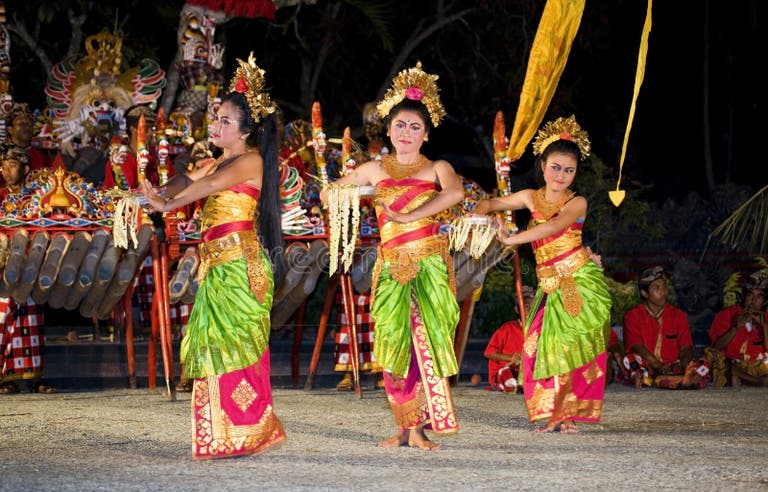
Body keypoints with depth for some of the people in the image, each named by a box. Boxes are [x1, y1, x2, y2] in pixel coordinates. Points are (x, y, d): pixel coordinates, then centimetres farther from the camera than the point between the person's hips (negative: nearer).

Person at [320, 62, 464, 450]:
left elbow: (455, 192, -19)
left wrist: (406, 216, -21)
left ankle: (420, 426, -9)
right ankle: (403, 426, 6)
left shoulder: (437, 169, 4)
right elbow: (328, 195, 20)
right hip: (392, 267, 3)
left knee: (426, 340, -9)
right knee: (394, 344, 0)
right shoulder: (374, 170, 12)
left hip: (429, 265, -3)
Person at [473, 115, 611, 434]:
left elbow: (555, 225, -24)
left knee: (571, 345, -9)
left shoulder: (576, 203, -6)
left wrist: (512, 240, -28)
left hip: (580, 281, -4)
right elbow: (492, 204, 20)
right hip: (550, 285, 4)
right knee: (542, 344, -4)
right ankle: (557, 414, 3)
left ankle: (567, 415, -5)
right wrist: (480, 213, -4)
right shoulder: (532, 198, 9)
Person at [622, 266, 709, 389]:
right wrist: (659, 366, -24)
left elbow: (686, 347, 4)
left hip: (673, 368, 3)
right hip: (645, 367, -3)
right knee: (630, 359, -34)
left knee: (702, 367, -23)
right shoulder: (633, 315, 6)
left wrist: (682, 364, -20)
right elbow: (637, 347, -9)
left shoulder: (678, 315, 15)